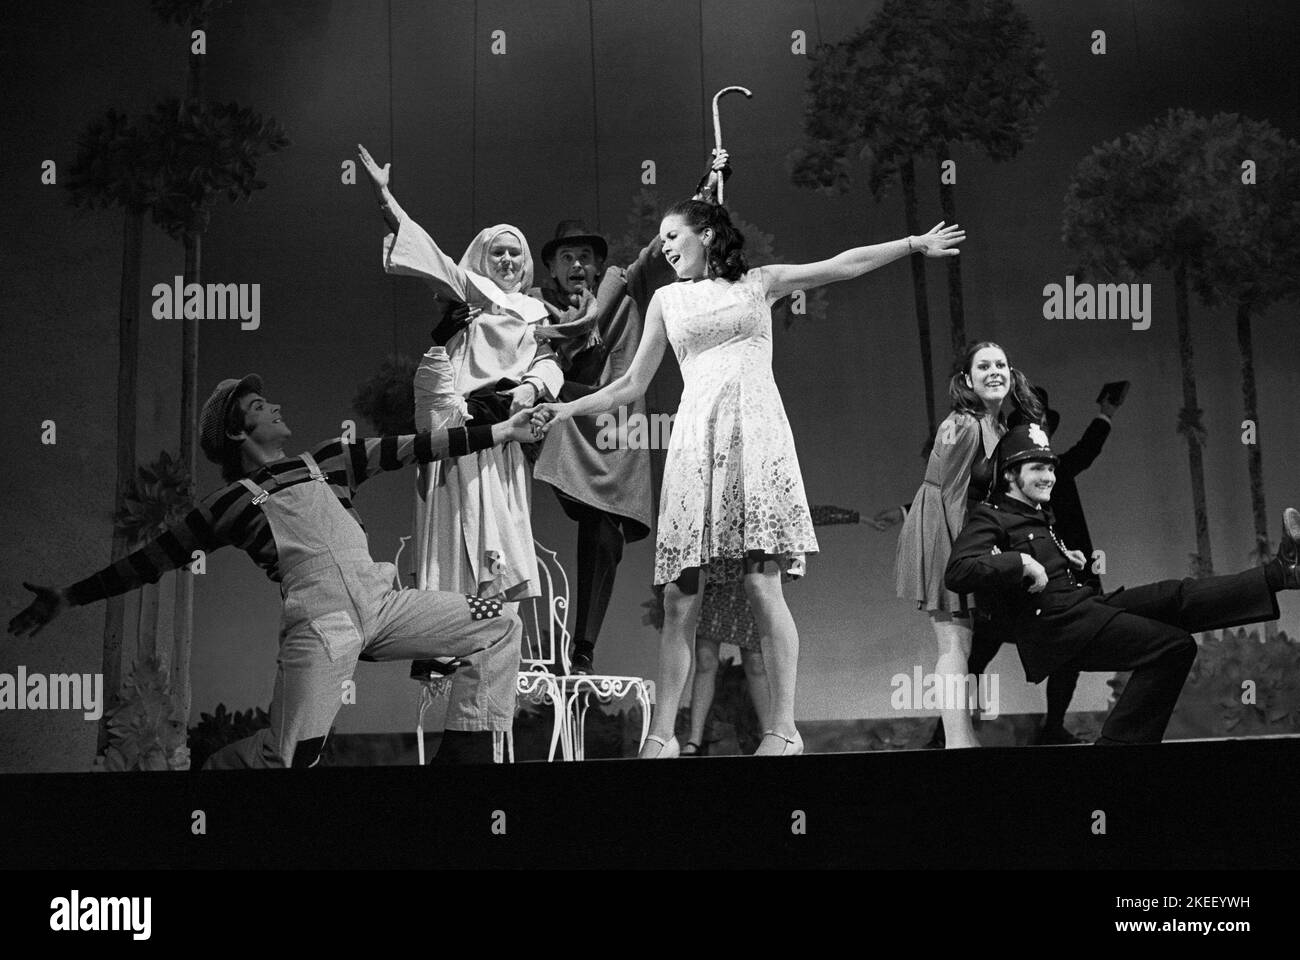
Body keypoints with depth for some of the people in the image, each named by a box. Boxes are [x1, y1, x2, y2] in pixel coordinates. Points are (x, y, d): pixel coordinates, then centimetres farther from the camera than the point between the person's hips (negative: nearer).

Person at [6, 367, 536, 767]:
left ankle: (468, 747, 5)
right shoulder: (230, 503, 10)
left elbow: (411, 449, 20)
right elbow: (149, 560, 12)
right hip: (319, 624, -5)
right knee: (290, 758, -18)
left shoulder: (328, 461, 22)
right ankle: (211, 766, 13)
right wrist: (66, 598, 9)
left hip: (382, 604, 6)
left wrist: (503, 431, 18)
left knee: (500, 625, 0)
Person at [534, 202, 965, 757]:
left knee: (762, 584, -12)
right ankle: (662, 735, -1)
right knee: (680, 597, -4)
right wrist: (566, 410, 14)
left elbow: (845, 265, 12)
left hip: (755, 435, -2)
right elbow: (632, 385, 22)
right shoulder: (667, 300, 20)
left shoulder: (760, 283, 15)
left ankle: (783, 729, -9)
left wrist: (915, 244, 8)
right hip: (696, 440, 2)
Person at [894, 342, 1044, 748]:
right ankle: (959, 741, -15)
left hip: (966, 532, 9)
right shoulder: (965, 427, -18)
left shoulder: (1001, 425, 9)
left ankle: (959, 737, 13)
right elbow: (953, 496, -19)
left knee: (961, 641, 9)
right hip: (940, 531, -9)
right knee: (956, 640, -12)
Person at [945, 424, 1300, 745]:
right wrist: (1021, 562, -23)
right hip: (1050, 627, -9)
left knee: (1176, 597, -3)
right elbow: (957, 573, -21)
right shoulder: (990, 518, -3)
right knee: (1174, 646, -18)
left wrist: (1071, 559, 19)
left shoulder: (1041, 517, 27)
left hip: (1083, 602, 9)